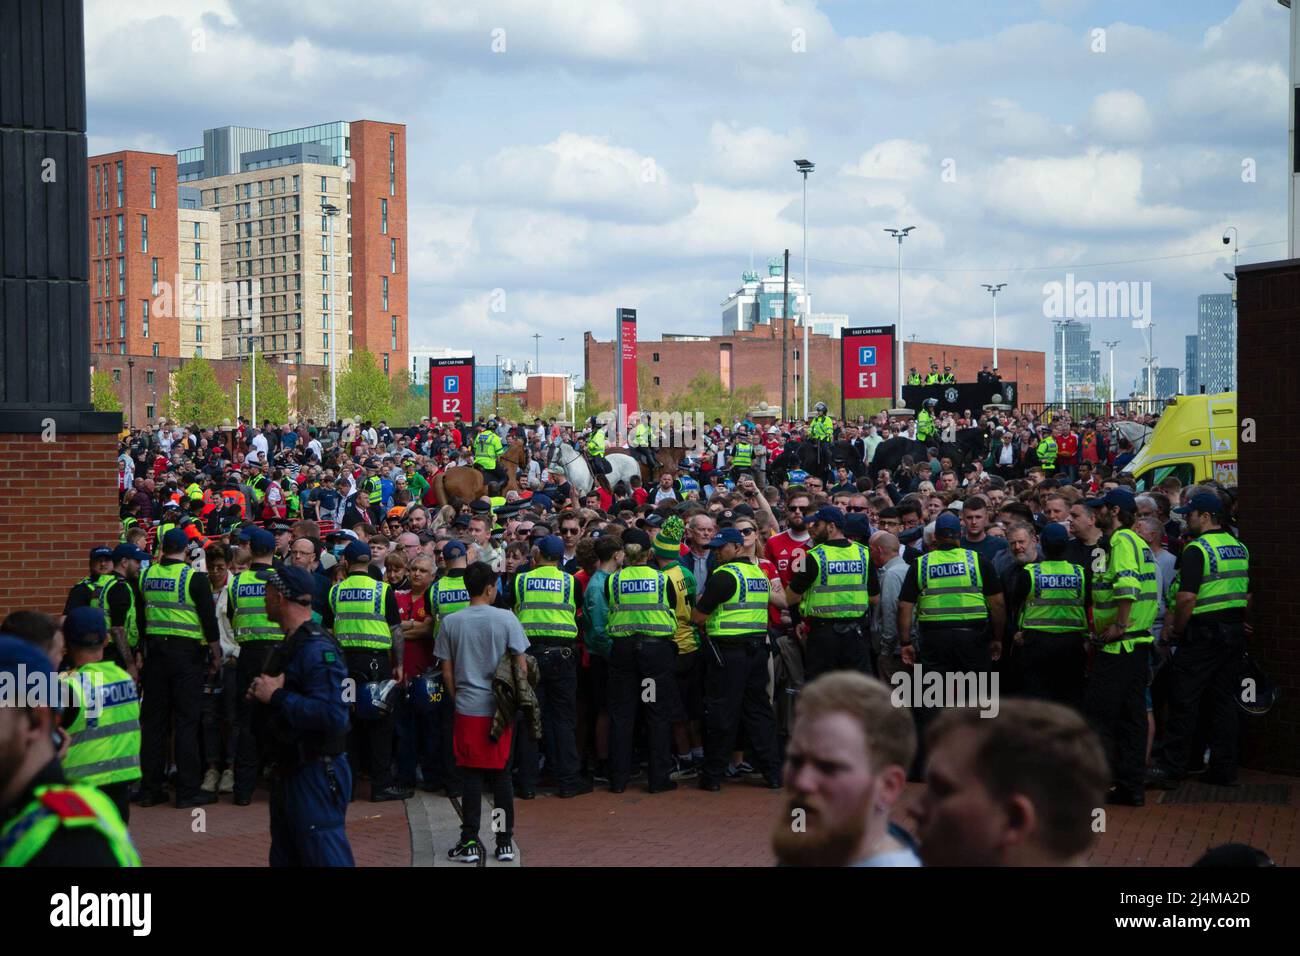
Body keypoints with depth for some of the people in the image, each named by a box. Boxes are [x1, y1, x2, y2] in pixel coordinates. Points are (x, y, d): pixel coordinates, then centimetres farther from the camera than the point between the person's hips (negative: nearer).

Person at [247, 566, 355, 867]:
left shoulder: (318, 649, -21)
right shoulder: (292, 644, 13)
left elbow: (332, 715, -32)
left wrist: (276, 696, -24)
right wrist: (263, 693, 5)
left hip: (316, 774, -11)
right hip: (290, 771, 11)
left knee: (323, 857, -8)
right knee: (285, 857, 18)